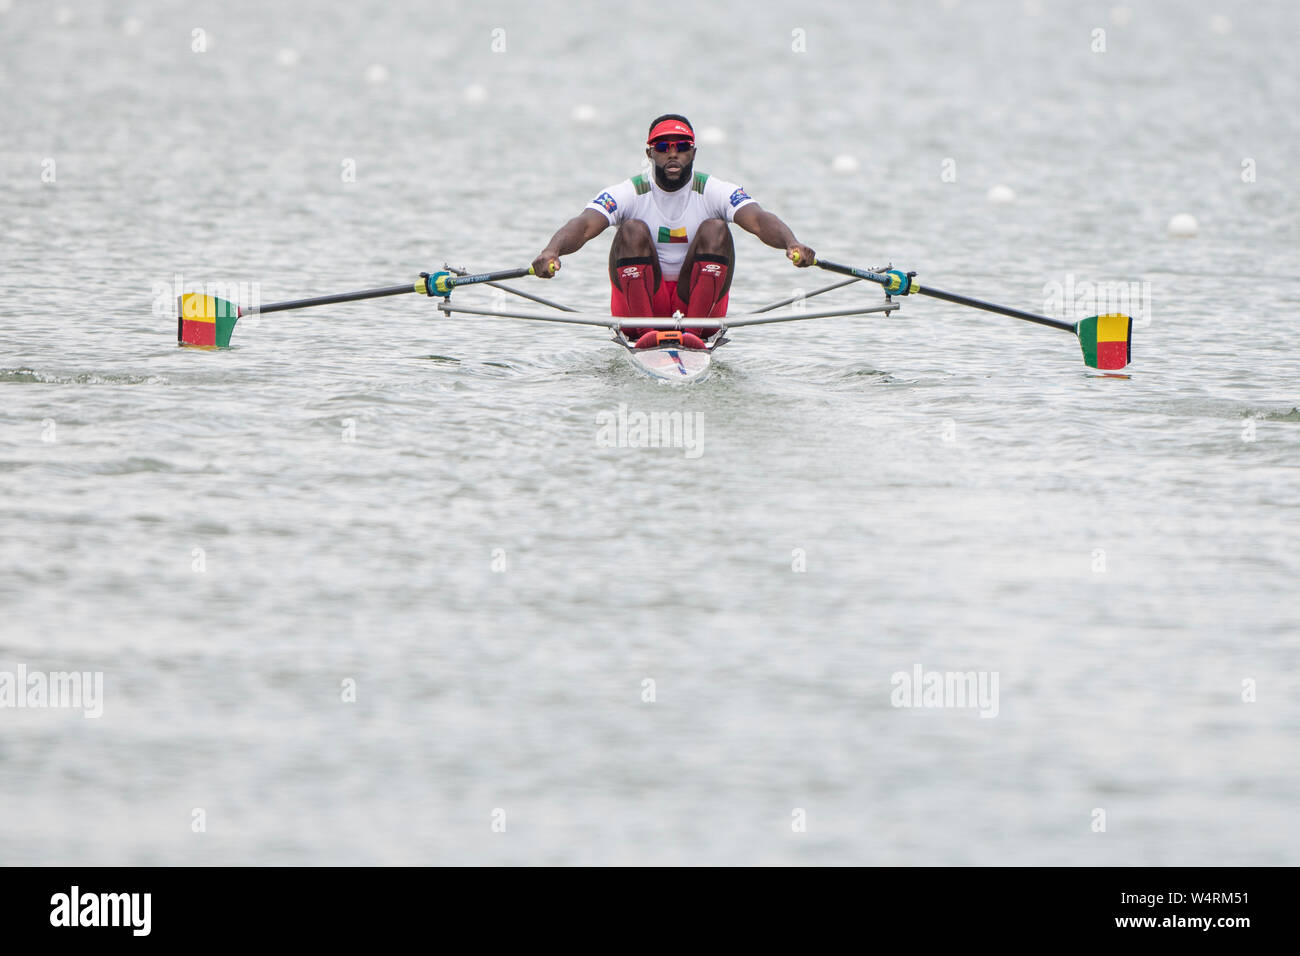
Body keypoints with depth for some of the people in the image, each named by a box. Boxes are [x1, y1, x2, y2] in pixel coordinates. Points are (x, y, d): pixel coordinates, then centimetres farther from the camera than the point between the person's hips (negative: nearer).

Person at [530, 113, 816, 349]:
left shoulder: (715, 192, -1)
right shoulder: (629, 193, -3)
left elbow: (758, 220, -20)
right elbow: (585, 225, -20)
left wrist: (792, 244, -42)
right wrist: (552, 251, -42)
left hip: (700, 305, 0)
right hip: (638, 305, 0)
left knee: (715, 229, -19)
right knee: (633, 230, -21)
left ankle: (693, 333, -28)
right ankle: (645, 334, -30)